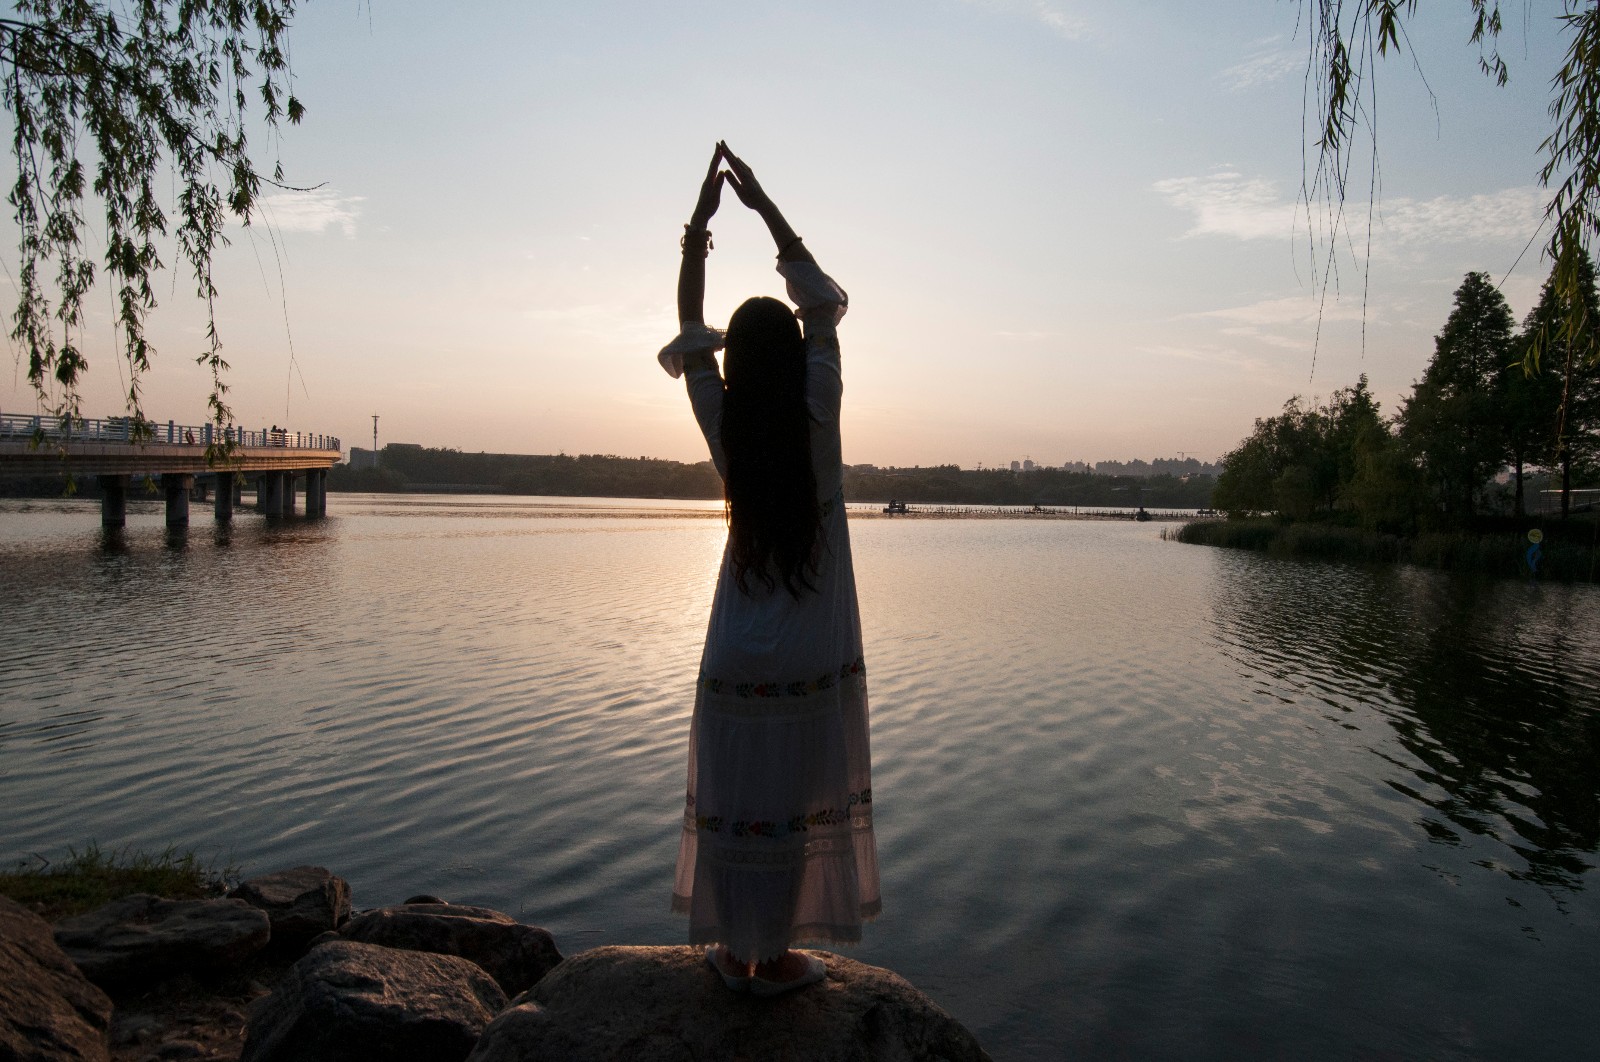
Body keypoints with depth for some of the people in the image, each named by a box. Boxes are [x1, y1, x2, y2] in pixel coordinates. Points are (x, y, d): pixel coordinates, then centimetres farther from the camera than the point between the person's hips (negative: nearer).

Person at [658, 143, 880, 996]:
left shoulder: (724, 425, -5)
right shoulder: (816, 417, -9)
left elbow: (691, 334, 9)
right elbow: (820, 303, 2)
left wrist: (700, 222, 12)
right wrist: (763, 204, 8)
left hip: (736, 656, 2)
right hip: (812, 658, -2)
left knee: (732, 799, 11)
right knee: (793, 805, 7)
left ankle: (734, 950, 23)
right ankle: (774, 956, 18)